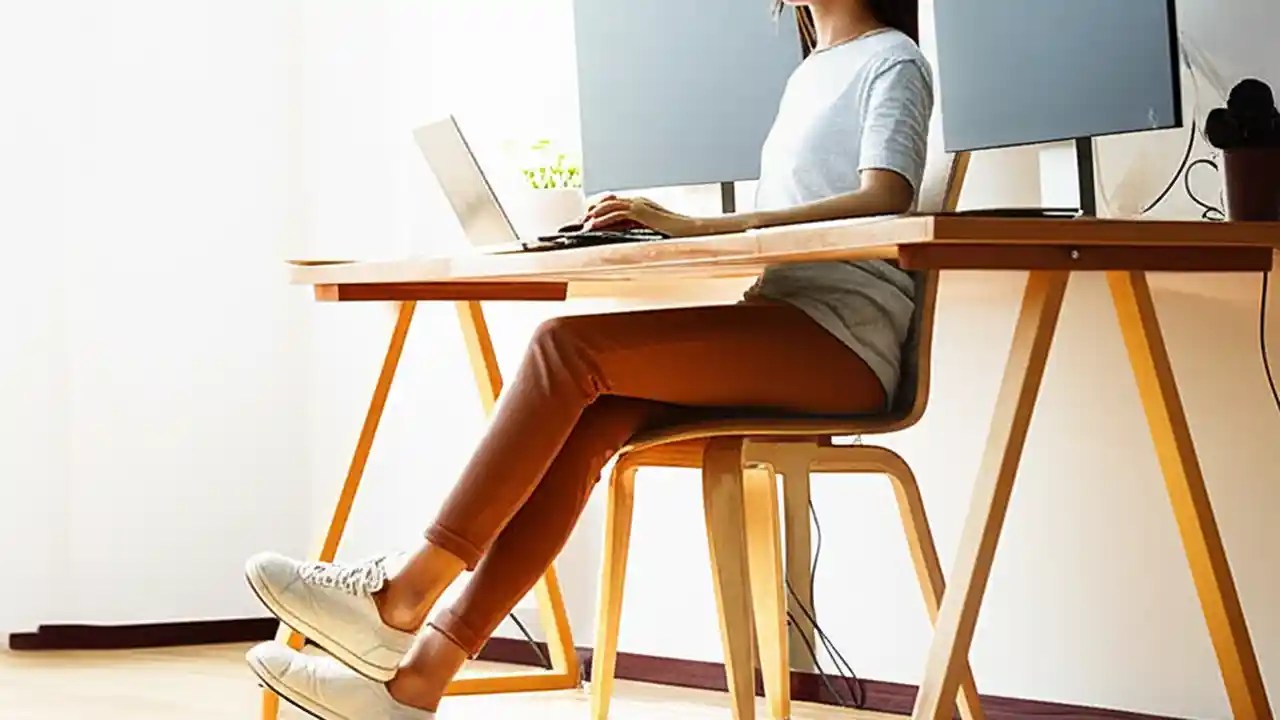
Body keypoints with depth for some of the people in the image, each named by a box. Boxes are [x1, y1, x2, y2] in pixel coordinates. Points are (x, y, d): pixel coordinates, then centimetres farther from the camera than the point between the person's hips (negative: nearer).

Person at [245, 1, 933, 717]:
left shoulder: (893, 61, 3)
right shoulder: (807, 77, 27)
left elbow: (885, 202, -15)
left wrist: (693, 226, -21)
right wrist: (659, 227, 5)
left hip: (847, 340, -7)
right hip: (778, 336, 7)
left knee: (567, 345, -23)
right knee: (583, 422, -20)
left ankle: (409, 592, -21)